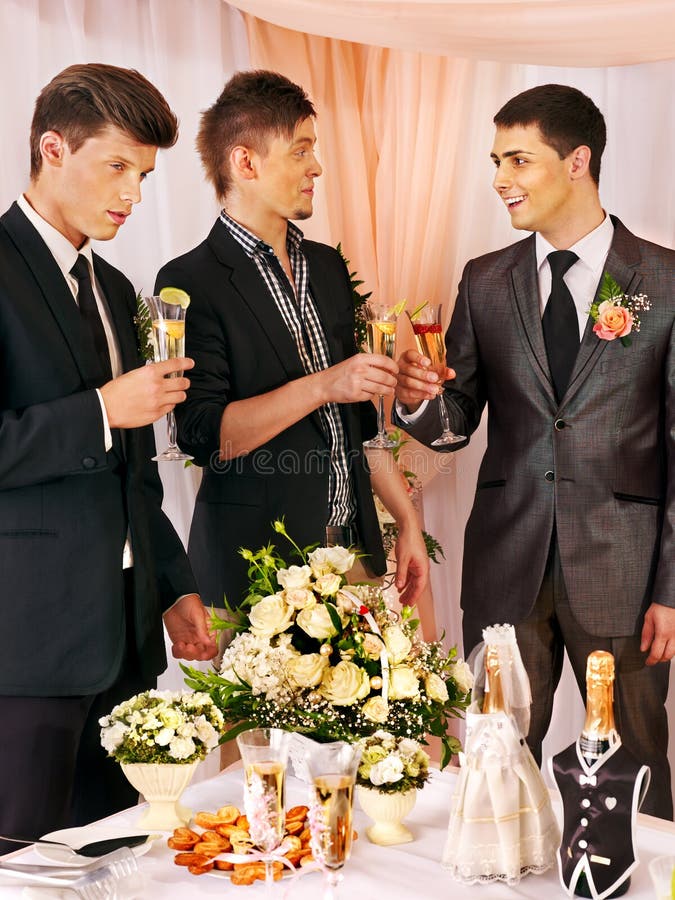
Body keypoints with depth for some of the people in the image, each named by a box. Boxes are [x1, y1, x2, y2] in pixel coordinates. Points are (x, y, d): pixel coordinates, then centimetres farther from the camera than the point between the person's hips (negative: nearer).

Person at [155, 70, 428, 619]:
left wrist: (407, 521, 14)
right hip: (256, 559, -6)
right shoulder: (189, 283, -10)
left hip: (354, 546, 6)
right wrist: (321, 386, -23)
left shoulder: (328, 267, 12)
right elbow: (203, 434, -18)